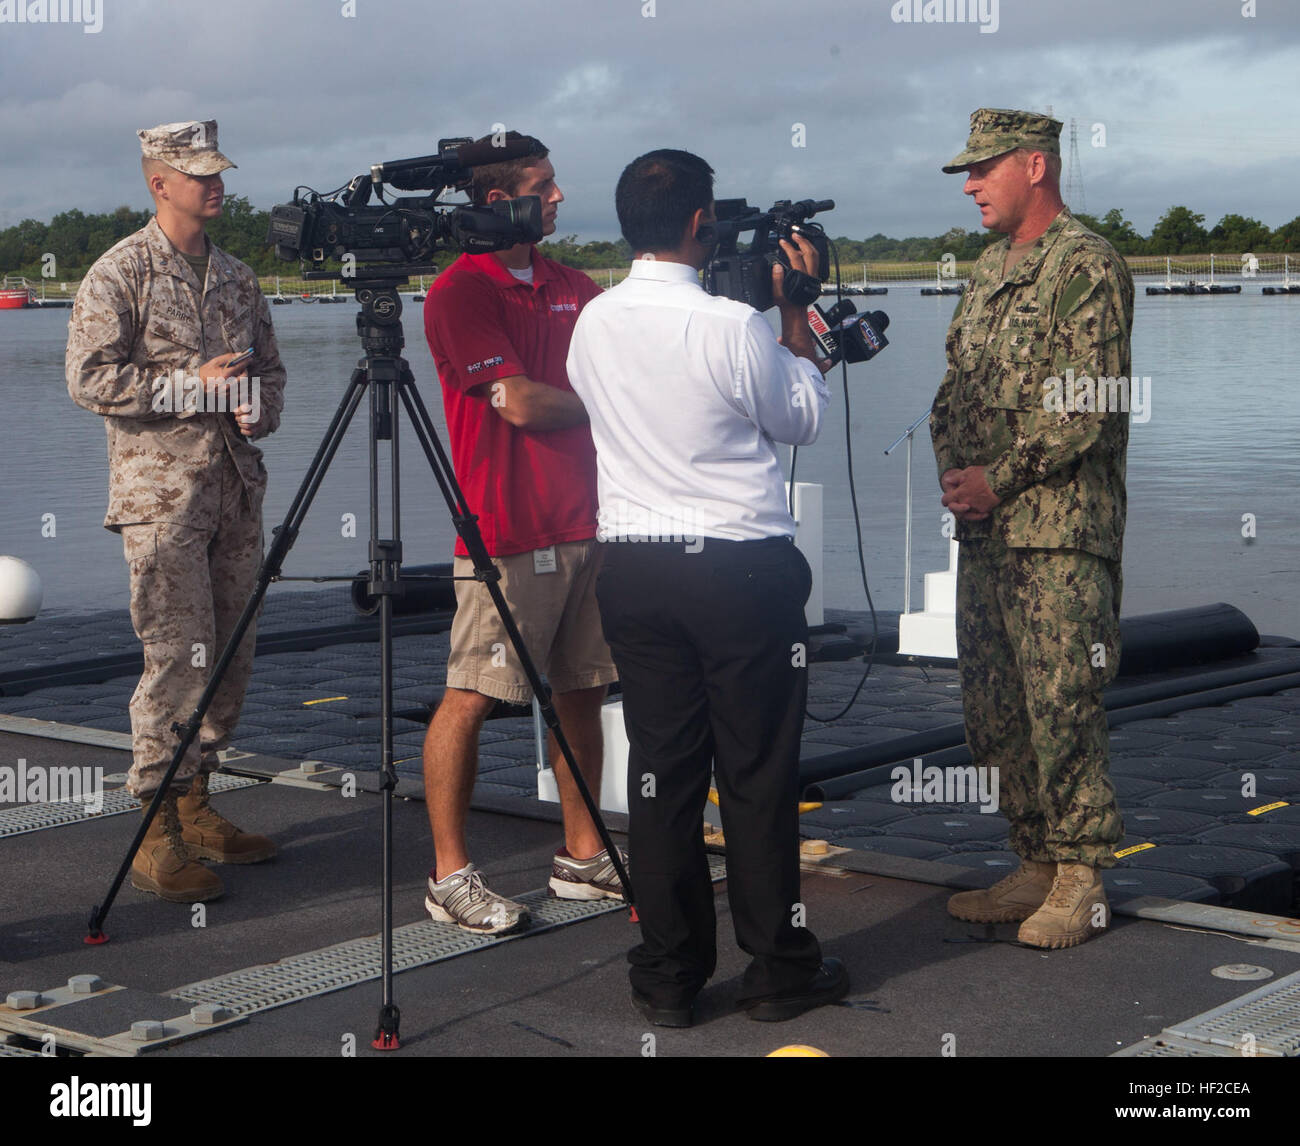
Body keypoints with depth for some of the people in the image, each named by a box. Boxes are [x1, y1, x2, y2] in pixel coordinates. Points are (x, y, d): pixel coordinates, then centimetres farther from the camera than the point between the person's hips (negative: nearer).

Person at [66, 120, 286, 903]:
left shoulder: (237, 277, 16)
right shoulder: (120, 274, -4)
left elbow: (270, 367, 23)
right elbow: (91, 378, -12)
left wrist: (259, 407, 0)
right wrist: (193, 385, -15)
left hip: (236, 486, 7)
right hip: (161, 493, -7)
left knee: (232, 655, 8)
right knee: (179, 656, -10)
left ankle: (195, 805, 21)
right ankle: (157, 834, -3)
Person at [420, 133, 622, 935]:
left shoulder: (573, 287, 16)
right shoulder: (461, 291, -8)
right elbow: (521, 402, -15)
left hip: (585, 523, 8)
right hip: (505, 534, -7)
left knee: (583, 690, 11)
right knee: (471, 696, -5)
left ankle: (584, 856, 22)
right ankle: (450, 875, 2)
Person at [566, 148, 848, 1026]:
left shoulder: (593, 323, 2)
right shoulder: (734, 326, -14)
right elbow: (804, 419, 1)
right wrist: (796, 310, 10)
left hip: (632, 566, 5)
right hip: (741, 566, -5)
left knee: (661, 769, 8)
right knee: (759, 772, 4)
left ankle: (670, 976, 13)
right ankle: (779, 967, 13)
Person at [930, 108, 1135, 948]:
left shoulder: (1086, 266, -8)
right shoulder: (990, 267, 18)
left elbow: (1091, 411, -15)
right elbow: (956, 387, 22)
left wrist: (998, 478, -14)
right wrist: (952, 467, 4)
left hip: (1060, 530, -8)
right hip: (985, 530, 9)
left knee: (1062, 705, -7)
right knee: (995, 706, 10)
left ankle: (1082, 880, 3)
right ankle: (1036, 866, 20)